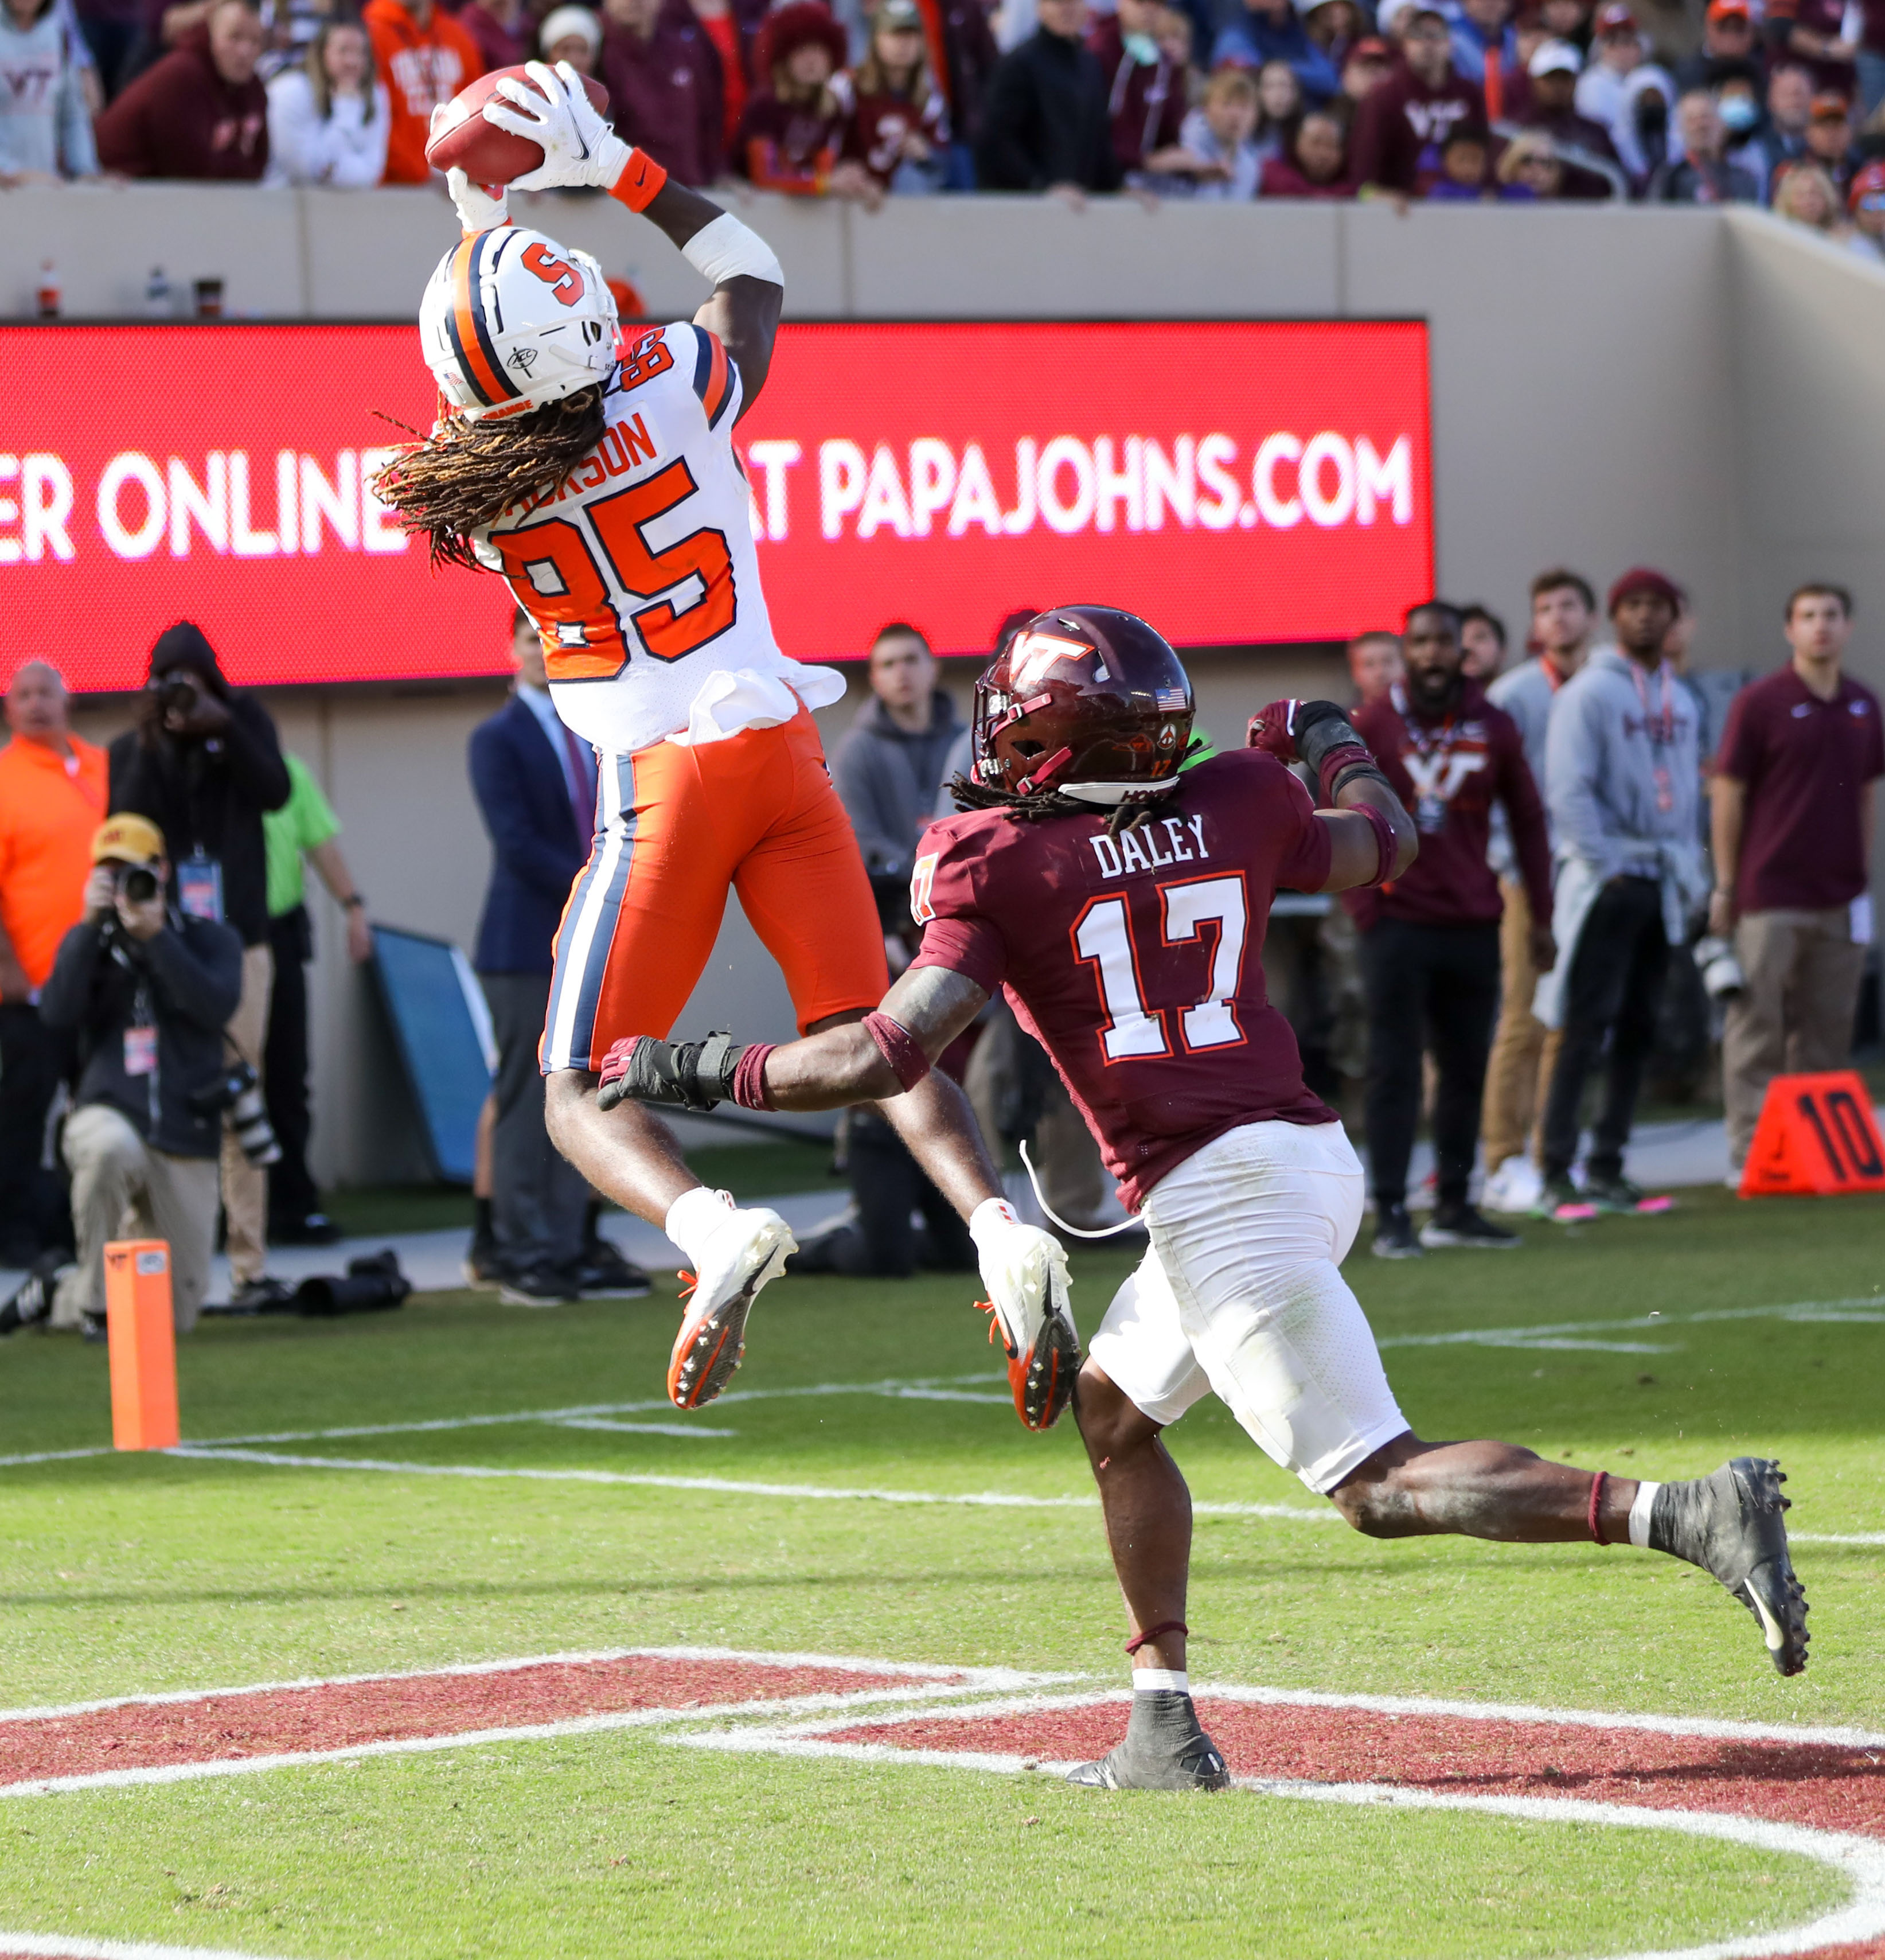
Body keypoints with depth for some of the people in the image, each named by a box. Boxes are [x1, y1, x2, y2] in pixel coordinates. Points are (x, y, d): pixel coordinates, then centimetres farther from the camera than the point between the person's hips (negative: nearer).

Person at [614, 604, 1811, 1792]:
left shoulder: (1003, 865, -6)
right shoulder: (1242, 801, 10)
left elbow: (891, 1051, -13)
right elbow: (1385, 845, 28)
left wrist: (708, 1070, 0)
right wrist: (1332, 741, 48)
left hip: (1215, 1194, -8)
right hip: (1313, 1152, 8)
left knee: (1383, 1486, -7)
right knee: (1113, 1410, 24)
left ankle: (1681, 1517, -24)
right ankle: (1165, 1730, 18)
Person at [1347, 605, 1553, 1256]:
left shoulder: (1494, 729, 8)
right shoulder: (1369, 728, -1)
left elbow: (1528, 821, 13)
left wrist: (1541, 916, 11)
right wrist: (1364, 910, -15)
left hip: (1473, 926, 4)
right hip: (1399, 925, -3)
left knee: (1466, 1070, 6)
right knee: (1395, 1072, -5)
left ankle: (1453, 1207, 14)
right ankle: (1391, 1214, -5)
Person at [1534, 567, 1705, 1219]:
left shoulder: (1679, 700, 17)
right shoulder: (1590, 692, -6)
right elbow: (1568, 790, -13)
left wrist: (1689, 872, 12)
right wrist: (1604, 866, -17)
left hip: (1663, 881, 7)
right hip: (1606, 878, -7)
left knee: (1637, 1030, 8)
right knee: (1587, 1027, -12)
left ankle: (1608, 1169, 13)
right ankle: (1556, 1174, -12)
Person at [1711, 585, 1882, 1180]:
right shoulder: (1760, 703, -4)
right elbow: (1727, 795, -4)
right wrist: (1725, 886, -6)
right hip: (1770, 900, -5)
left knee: (1827, 1035, 7)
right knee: (1757, 1030, -2)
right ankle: (1749, 1150, 0)